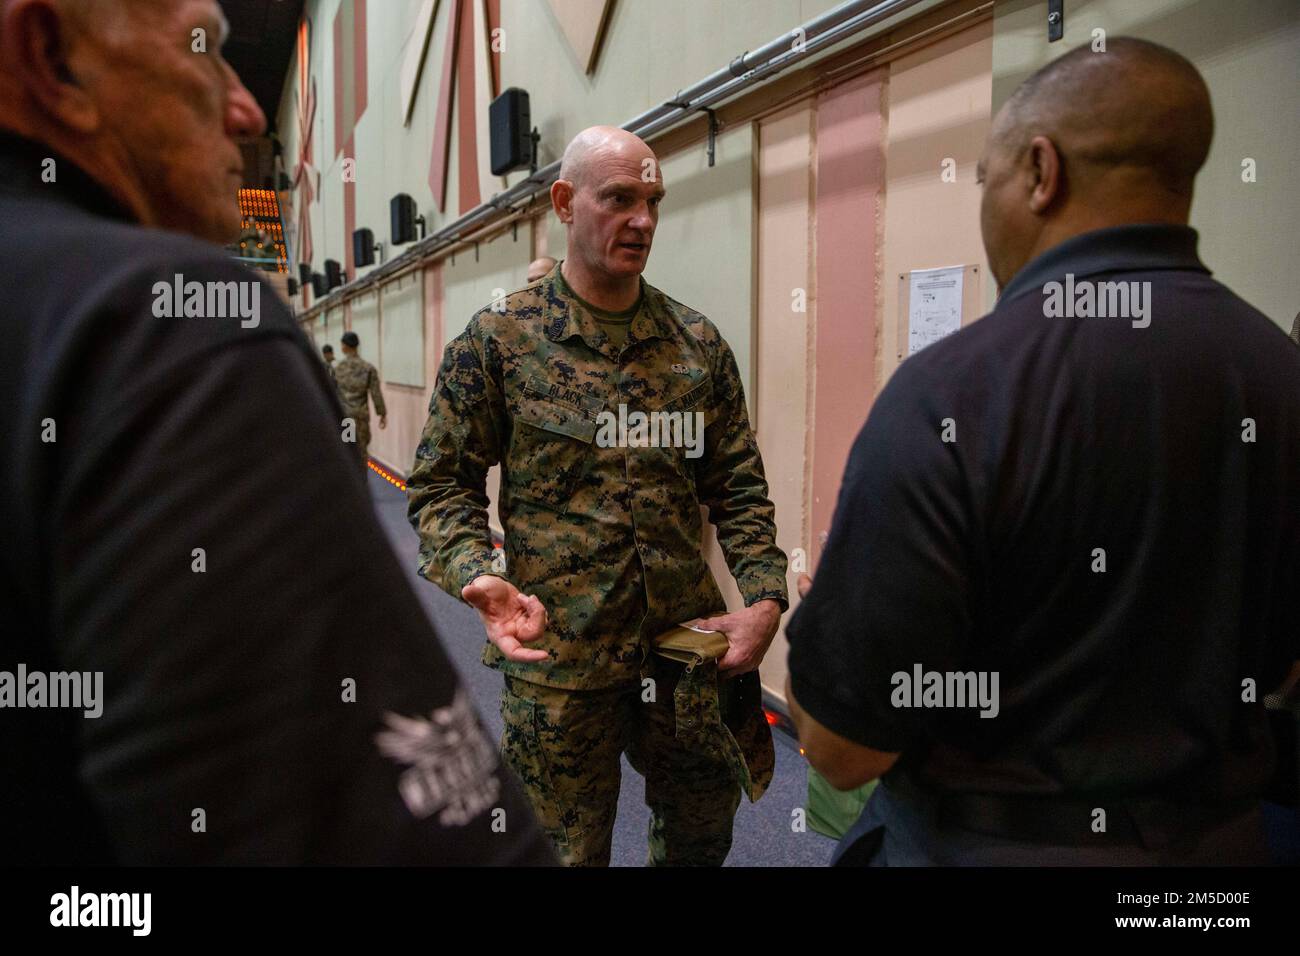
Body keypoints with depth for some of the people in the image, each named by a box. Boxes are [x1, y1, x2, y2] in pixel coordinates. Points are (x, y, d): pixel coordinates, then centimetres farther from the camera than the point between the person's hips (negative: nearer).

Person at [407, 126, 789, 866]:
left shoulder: (700, 343, 4)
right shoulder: (498, 339, -5)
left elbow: (739, 488, 7)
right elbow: (442, 484, -3)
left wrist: (765, 598, -5)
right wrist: (480, 576, -21)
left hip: (692, 643, 4)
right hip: (558, 652, -3)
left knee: (702, 835, 22)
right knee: (568, 850, 15)